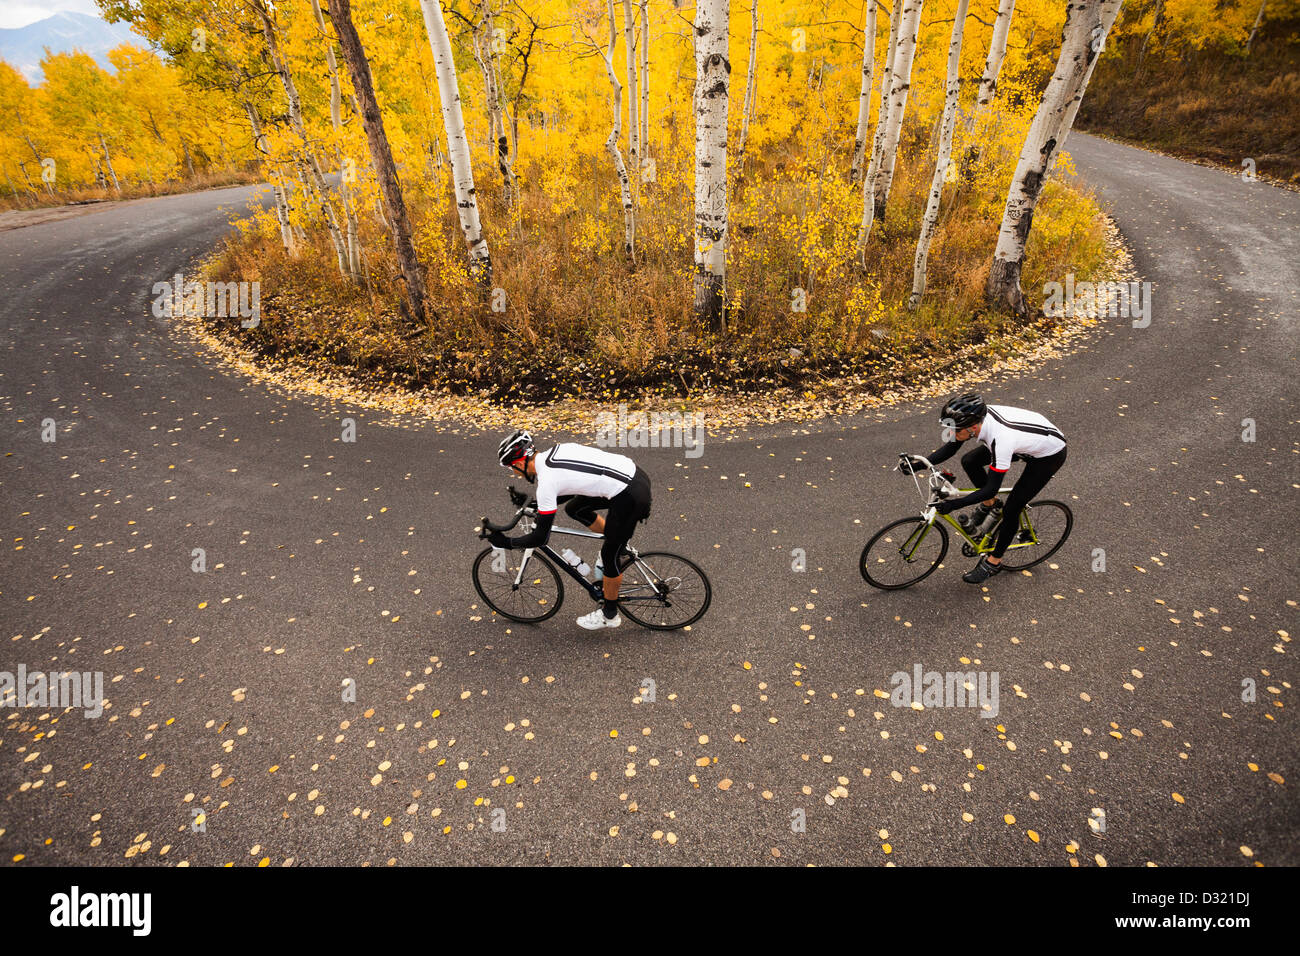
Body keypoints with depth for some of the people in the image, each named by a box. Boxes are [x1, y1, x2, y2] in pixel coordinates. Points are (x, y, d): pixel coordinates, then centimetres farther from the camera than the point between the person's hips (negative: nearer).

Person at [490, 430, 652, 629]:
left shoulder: (546, 482, -14)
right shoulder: (556, 450, 10)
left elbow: (540, 538, -9)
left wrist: (505, 543, 5)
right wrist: (537, 505, 28)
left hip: (631, 496, -9)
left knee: (609, 555, 8)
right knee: (574, 508, 17)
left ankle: (609, 614, 27)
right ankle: (616, 540, 28)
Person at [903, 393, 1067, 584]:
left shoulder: (1000, 440, -41)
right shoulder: (975, 416, -23)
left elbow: (991, 488, -31)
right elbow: (950, 447, -8)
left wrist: (954, 504, -34)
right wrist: (921, 463, -22)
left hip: (1050, 454, -7)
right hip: (1030, 438, 7)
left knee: (1011, 509, -7)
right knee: (969, 461, -7)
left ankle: (993, 562, 13)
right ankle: (990, 507, 14)